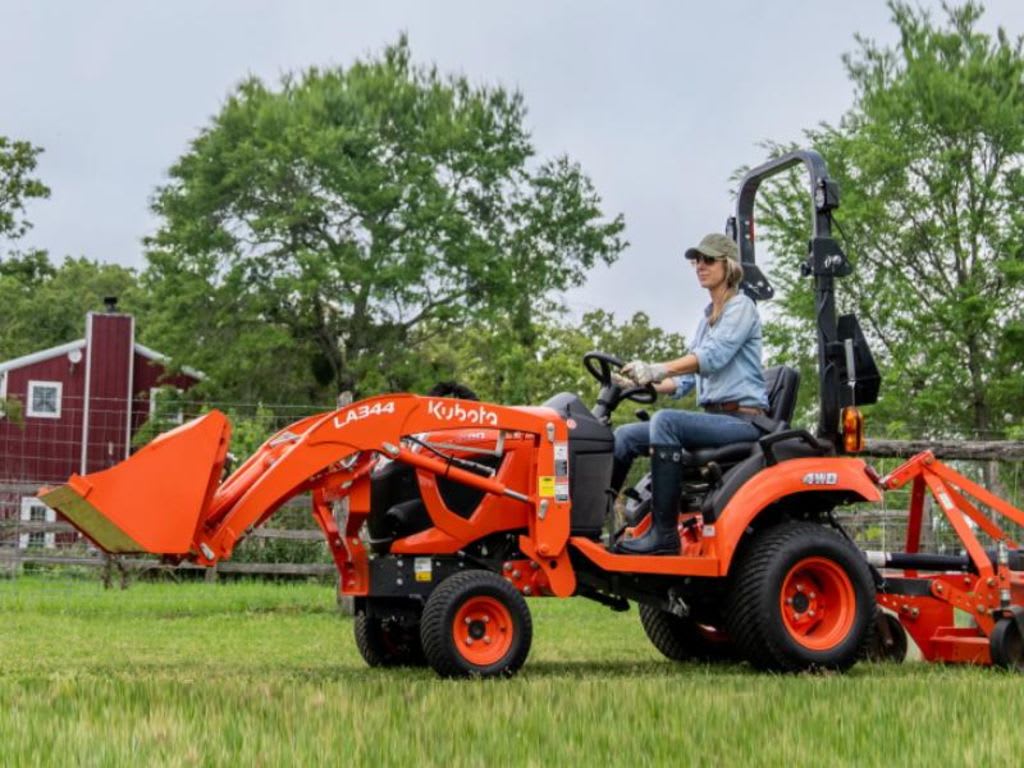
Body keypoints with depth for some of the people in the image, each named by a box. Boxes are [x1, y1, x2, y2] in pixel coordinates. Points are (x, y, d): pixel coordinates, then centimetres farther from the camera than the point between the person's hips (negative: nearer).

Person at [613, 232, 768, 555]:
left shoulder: (741, 307, -2)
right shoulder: (708, 318, 23)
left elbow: (713, 356, -19)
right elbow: (685, 380, 20)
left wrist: (657, 370, -31)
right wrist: (644, 383, 3)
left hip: (742, 419, -9)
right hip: (713, 417, 9)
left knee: (665, 421, -32)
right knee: (625, 436, -3)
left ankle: (664, 534, -35)